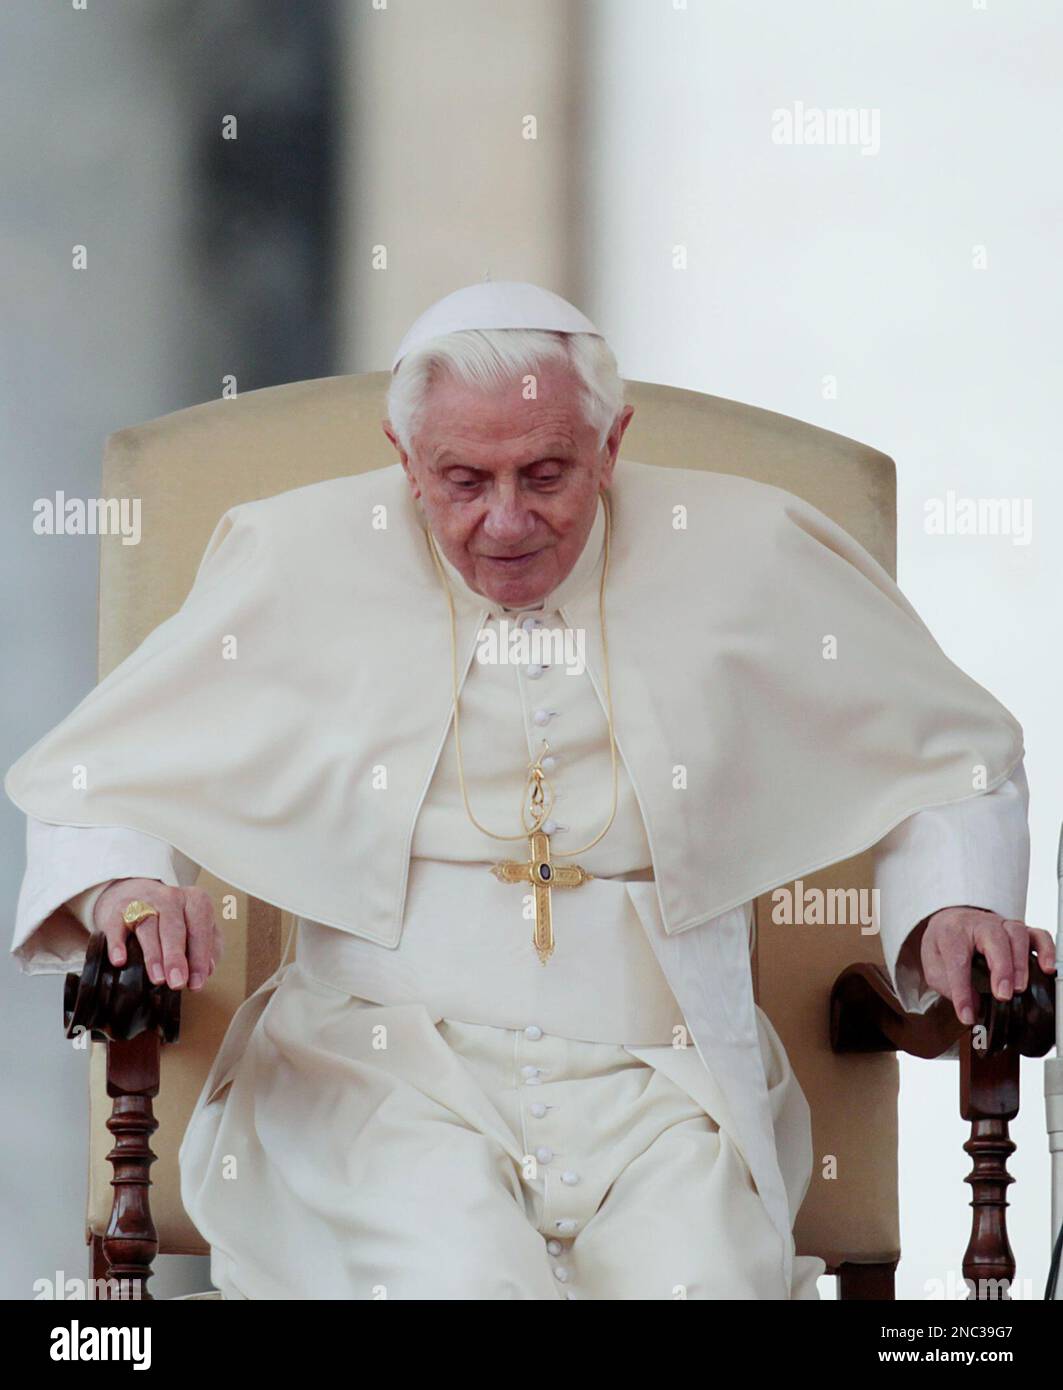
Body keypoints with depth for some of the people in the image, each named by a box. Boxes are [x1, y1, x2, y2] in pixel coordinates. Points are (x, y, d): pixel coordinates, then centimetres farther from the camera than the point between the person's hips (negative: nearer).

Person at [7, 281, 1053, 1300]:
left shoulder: (747, 558, 9)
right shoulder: (301, 564, 6)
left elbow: (953, 755, 21)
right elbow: (86, 783, 13)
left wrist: (952, 909, 2)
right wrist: (126, 885, -9)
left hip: (658, 1076, 1)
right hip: (380, 1060, -1)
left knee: (695, 1276, -30)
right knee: (461, 1276, -32)